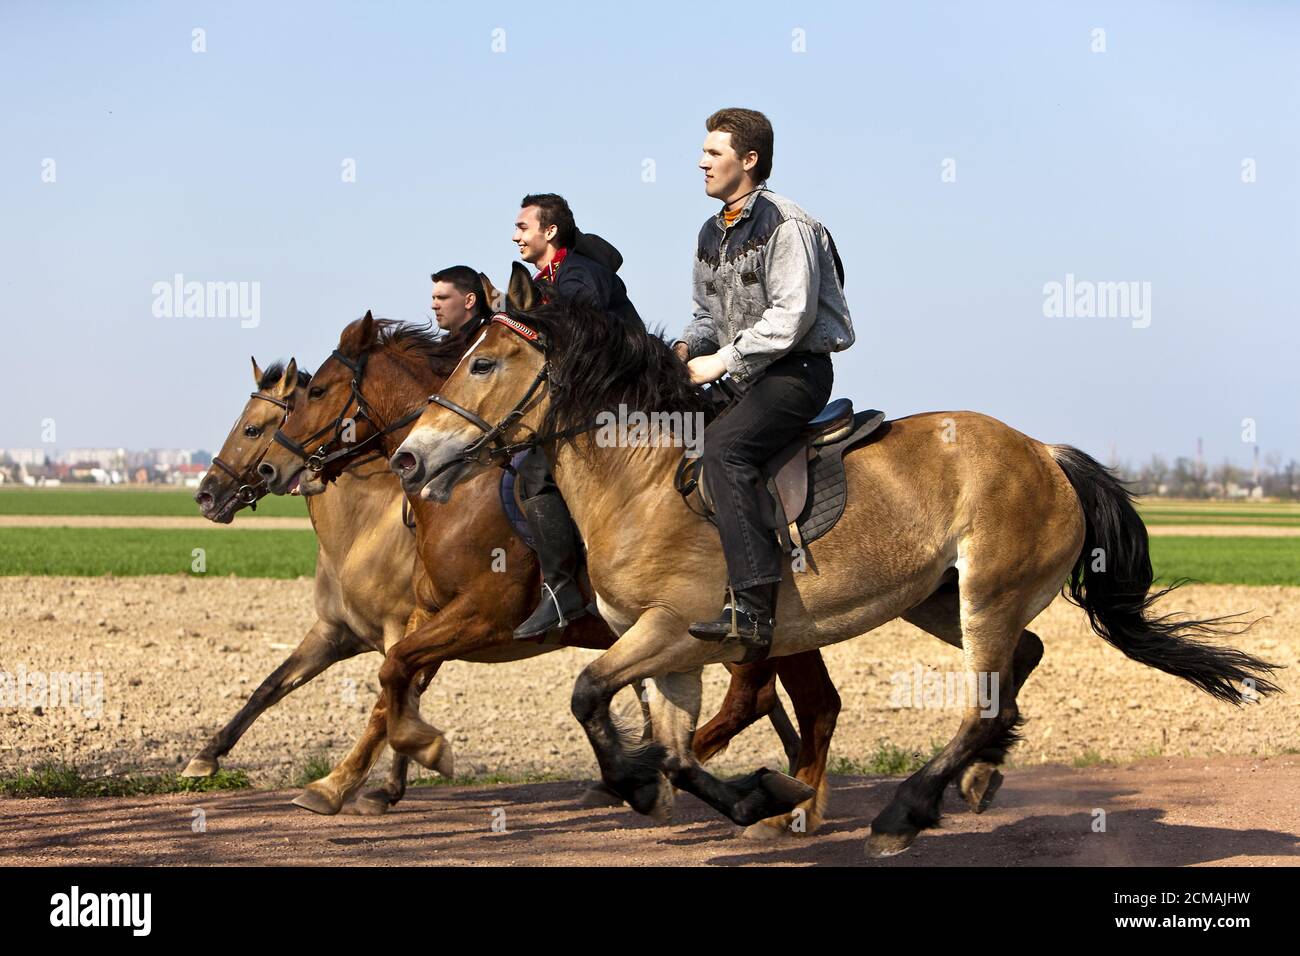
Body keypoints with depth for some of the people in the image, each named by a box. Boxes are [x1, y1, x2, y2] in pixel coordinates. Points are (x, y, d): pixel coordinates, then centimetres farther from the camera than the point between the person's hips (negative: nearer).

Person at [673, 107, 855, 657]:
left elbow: (791, 315, -21)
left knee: (722, 446, -32)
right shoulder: (712, 235, 17)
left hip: (797, 370, -10)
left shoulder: (785, 225, -12)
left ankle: (753, 609, -41)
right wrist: (687, 348, 2)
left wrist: (724, 360, -20)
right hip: (746, 376, 10)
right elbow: (709, 315, 24)